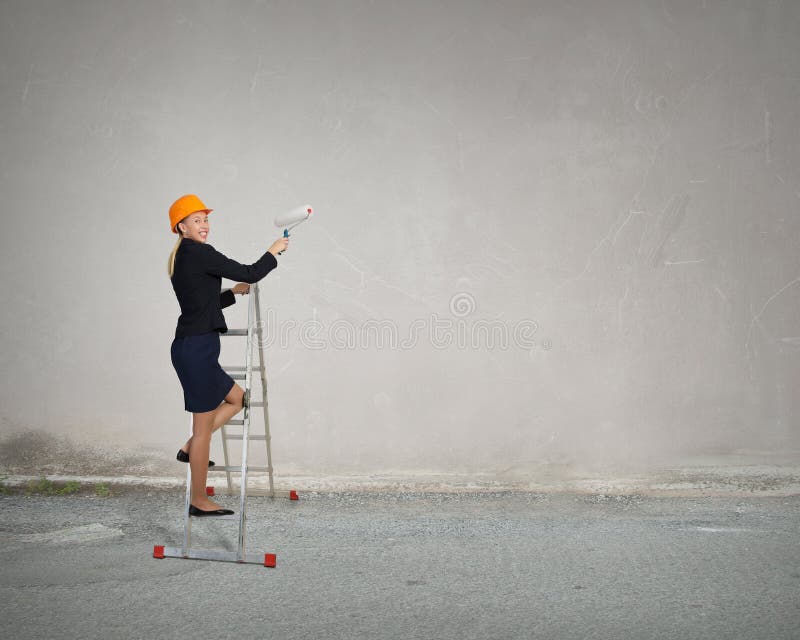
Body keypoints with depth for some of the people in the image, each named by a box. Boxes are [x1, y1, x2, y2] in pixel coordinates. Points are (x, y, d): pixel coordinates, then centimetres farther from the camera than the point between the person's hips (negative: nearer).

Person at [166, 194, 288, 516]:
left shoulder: (181, 259, 16)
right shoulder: (201, 254, -13)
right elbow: (250, 273, -12)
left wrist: (232, 292, 26)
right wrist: (273, 252, 4)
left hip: (190, 347, 10)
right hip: (198, 348, -10)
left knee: (237, 398, 22)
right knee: (204, 425, -2)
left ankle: (190, 448, 18)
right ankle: (199, 501, 5)